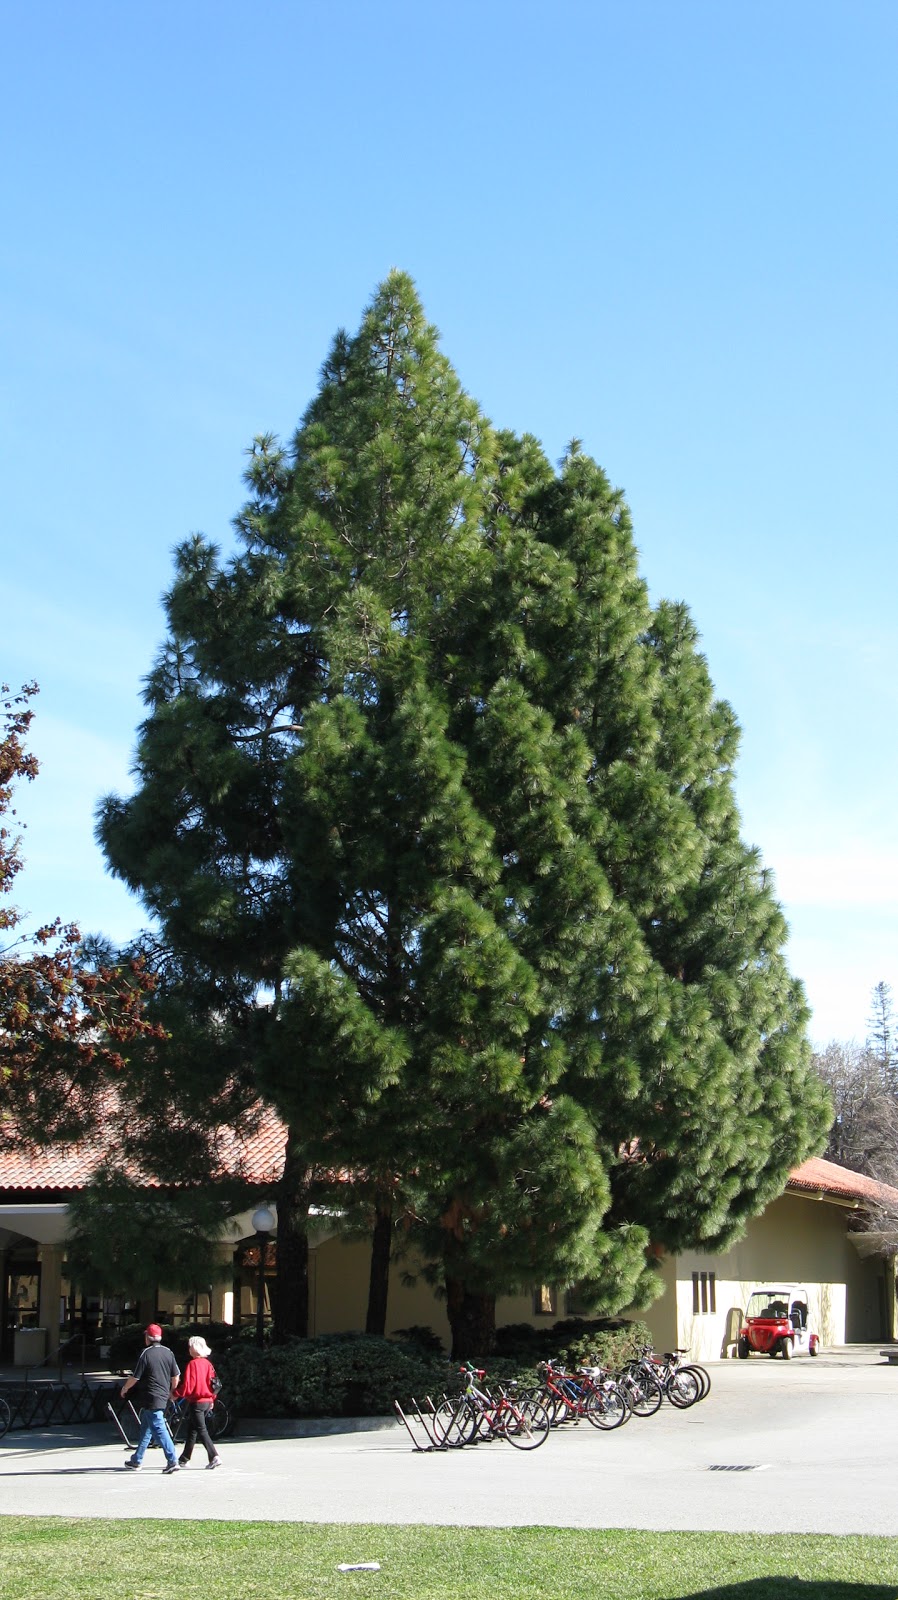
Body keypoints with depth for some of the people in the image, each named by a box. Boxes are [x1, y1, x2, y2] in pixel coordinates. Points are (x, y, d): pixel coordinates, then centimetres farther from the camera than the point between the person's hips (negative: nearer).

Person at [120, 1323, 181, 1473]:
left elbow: (135, 1377, -10)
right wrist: (172, 1391, 27)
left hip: (150, 1398, -7)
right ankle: (137, 1461, 26)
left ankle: (172, 1461, -15)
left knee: (159, 1430, -8)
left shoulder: (146, 1353, -13)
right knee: (146, 1429, 18)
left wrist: (125, 1388, 8)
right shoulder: (168, 1352, 6)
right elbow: (176, 1375, 10)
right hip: (163, 1397, 7)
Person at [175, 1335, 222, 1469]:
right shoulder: (208, 1364, 7)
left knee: (201, 1430, -8)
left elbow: (187, 1385, -17)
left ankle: (214, 1457, -19)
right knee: (192, 1430, 18)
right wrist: (212, 1400, 23)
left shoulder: (192, 1364, -15)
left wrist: (176, 1394, -2)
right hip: (207, 1402, 8)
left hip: (196, 1402, -8)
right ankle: (184, 1459, 26)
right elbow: (213, 1382, 13)